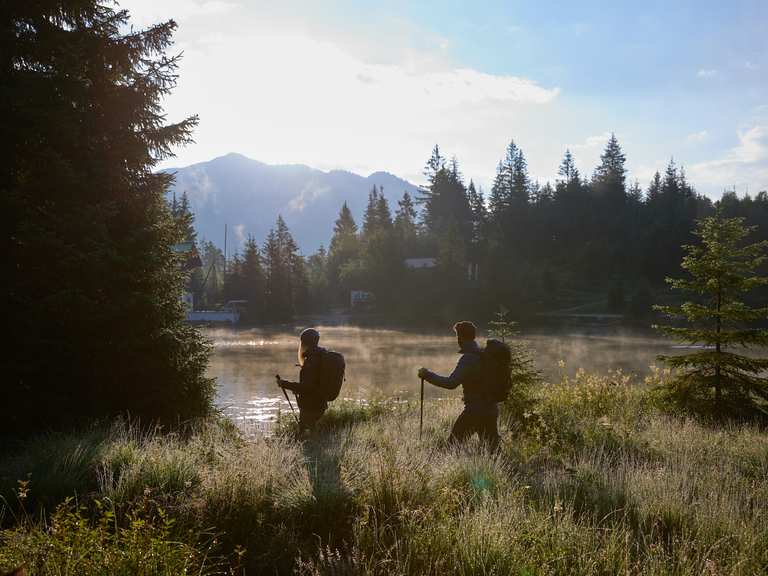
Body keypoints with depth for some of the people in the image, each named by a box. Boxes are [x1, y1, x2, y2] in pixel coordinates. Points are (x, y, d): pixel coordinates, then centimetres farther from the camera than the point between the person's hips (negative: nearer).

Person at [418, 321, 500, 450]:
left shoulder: (468, 358, -16)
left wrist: (427, 375, -17)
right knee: (493, 447, 15)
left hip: (475, 410, -8)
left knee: (453, 443, 0)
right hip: (491, 409, 8)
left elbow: (451, 383, -25)